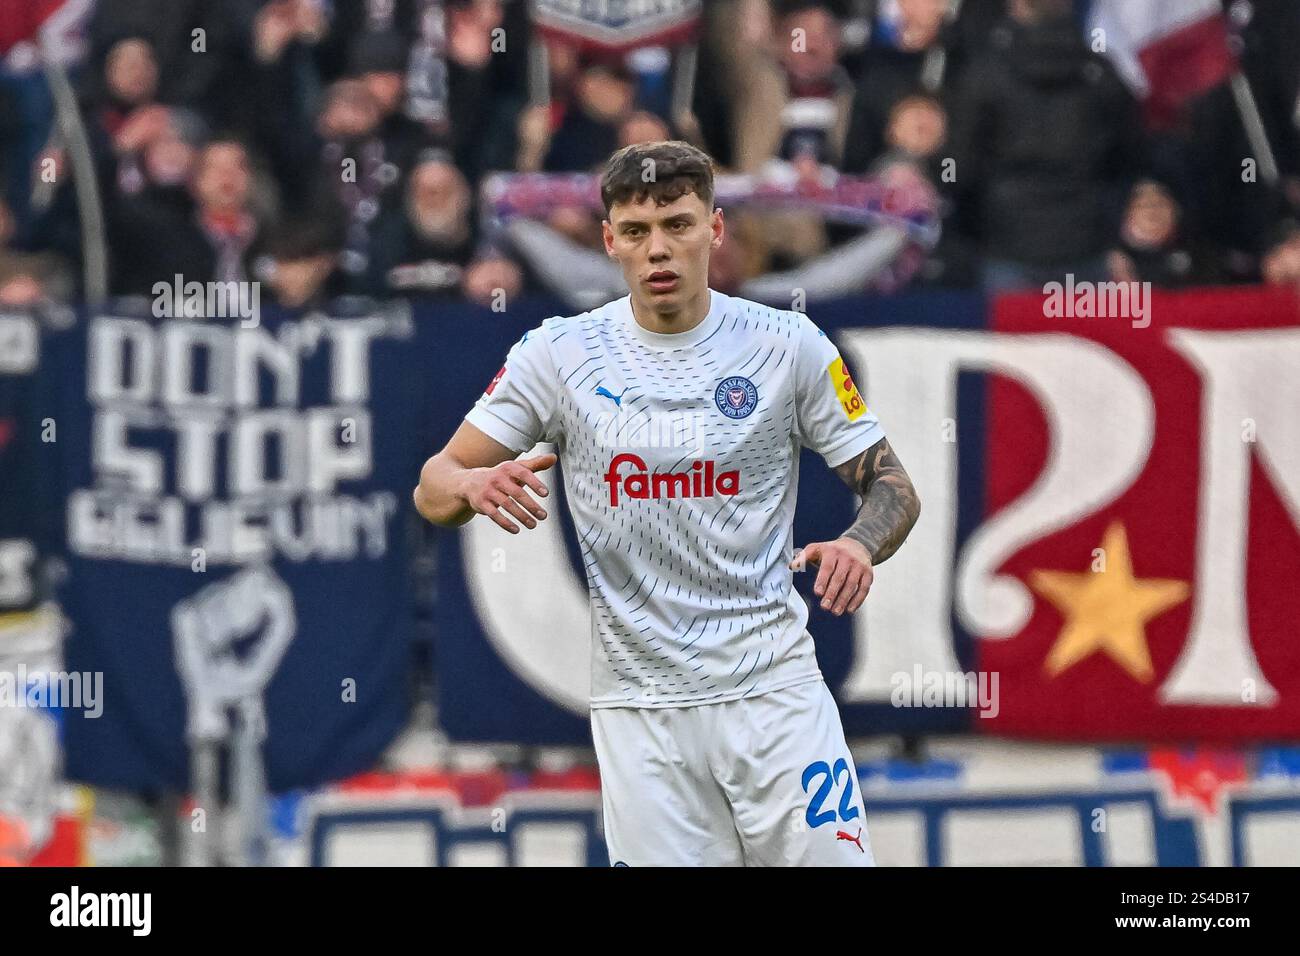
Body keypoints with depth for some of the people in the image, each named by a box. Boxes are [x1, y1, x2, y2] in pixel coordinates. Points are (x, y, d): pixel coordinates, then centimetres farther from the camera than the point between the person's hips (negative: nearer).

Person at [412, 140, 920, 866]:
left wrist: (860, 546, -17)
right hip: (639, 712, 0)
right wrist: (473, 485, -20)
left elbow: (893, 488, 6)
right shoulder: (557, 354, 2)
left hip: (773, 691, 0)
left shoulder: (787, 345, 1)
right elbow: (433, 491, 4)